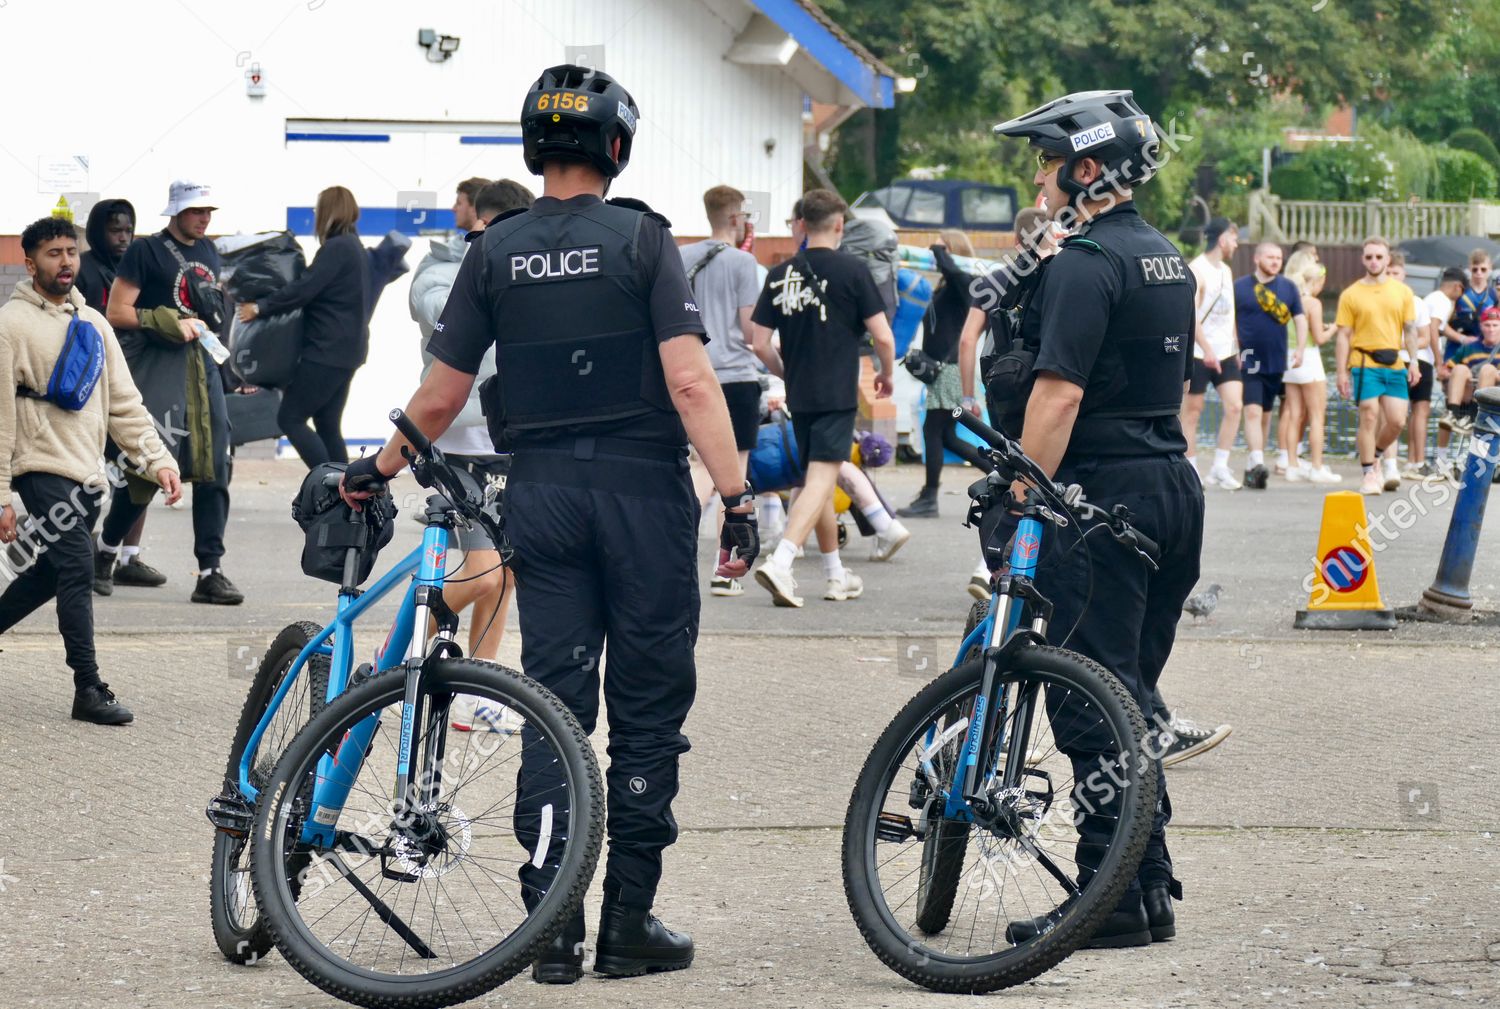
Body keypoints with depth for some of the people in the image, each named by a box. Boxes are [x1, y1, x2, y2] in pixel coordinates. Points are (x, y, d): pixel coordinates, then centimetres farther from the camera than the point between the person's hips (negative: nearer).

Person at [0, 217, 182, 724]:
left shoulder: (92, 322, 13)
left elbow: (123, 400, 13)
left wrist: (159, 458, 0)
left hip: (88, 473, 7)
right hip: (44, 469, -7)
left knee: (51, 573, 12)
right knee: (77, 572, -14)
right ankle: (88, 689, -11)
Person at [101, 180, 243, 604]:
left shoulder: (208, 252, 17)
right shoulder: (146, 251, -4)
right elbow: (116, 313, -8)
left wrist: (204, 326, 11)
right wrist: (172, 325, -13)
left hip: (201, 365, 6)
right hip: (157, 366, -6)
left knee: (213, 468, -2)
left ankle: (211, 573, -2)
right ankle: (105, 551, 15)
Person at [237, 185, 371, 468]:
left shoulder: (336, 248, -15)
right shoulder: (354, 247, 16)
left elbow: (304, 289, -21)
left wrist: (261, 307, -13)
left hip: (327, 349, -10)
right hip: (345, 350, 10)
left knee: (290, 418, -7)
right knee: (328, 426, 11)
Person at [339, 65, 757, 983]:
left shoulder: (496, 252, 4)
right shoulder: (641, 238, -5)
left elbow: (440, 399, 7)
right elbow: (690, 381, -14)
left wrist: (378, 470, 23)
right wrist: (738, 496, -13)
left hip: (540, 492, 3)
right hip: (641, 491, -3)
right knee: (648, 709, 5)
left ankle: (552, 924, 0)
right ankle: (630, 923, 6)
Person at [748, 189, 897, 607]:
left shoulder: (781, 274, 4)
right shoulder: (852, 270, -7)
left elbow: (760, 344, 3)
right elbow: (883, 337, -9)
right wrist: (886, 374, 11)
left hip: (799, 396, 5)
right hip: (837, 395, -5)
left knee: (818, 480, 17)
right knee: (821, 480, -9)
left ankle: (835, 575, 26)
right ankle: (780, 563, -27)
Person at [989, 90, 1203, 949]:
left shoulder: (1085, 264, -14)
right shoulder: (1167, 258, 15)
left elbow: (1061, 396, -20)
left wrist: (1019, 506, -18)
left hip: (1106, 493, -9)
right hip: (1175, 483, 9)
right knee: (1131, 691, 14)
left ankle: (1112, 899, -6)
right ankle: (1151, 885, 17)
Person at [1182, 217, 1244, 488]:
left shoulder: (1225, 270, 15)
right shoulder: (1197, 270, -12)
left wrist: (1235, 348, 19)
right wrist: (1207, 349, -27)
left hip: (1224, 354, 7)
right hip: (1198, 354, -7)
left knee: (1234, 405, -5)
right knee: (1192, 411, 1)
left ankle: (1219, 468, -1)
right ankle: (1191, 471, 7)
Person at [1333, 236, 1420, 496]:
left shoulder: (1402, 292, 10)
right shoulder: (1351, 294, 2)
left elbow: (1410, 330, 12)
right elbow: (1343, 335, 2)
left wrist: (1413, 362, 2)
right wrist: (1342, 372, -4)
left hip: (1394, 365, 3)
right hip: (1364, 364, -3)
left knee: (1397, 421, 0)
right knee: (1369, 417, -9)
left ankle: (1373, 457, 26)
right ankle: (1369, 474, -1)